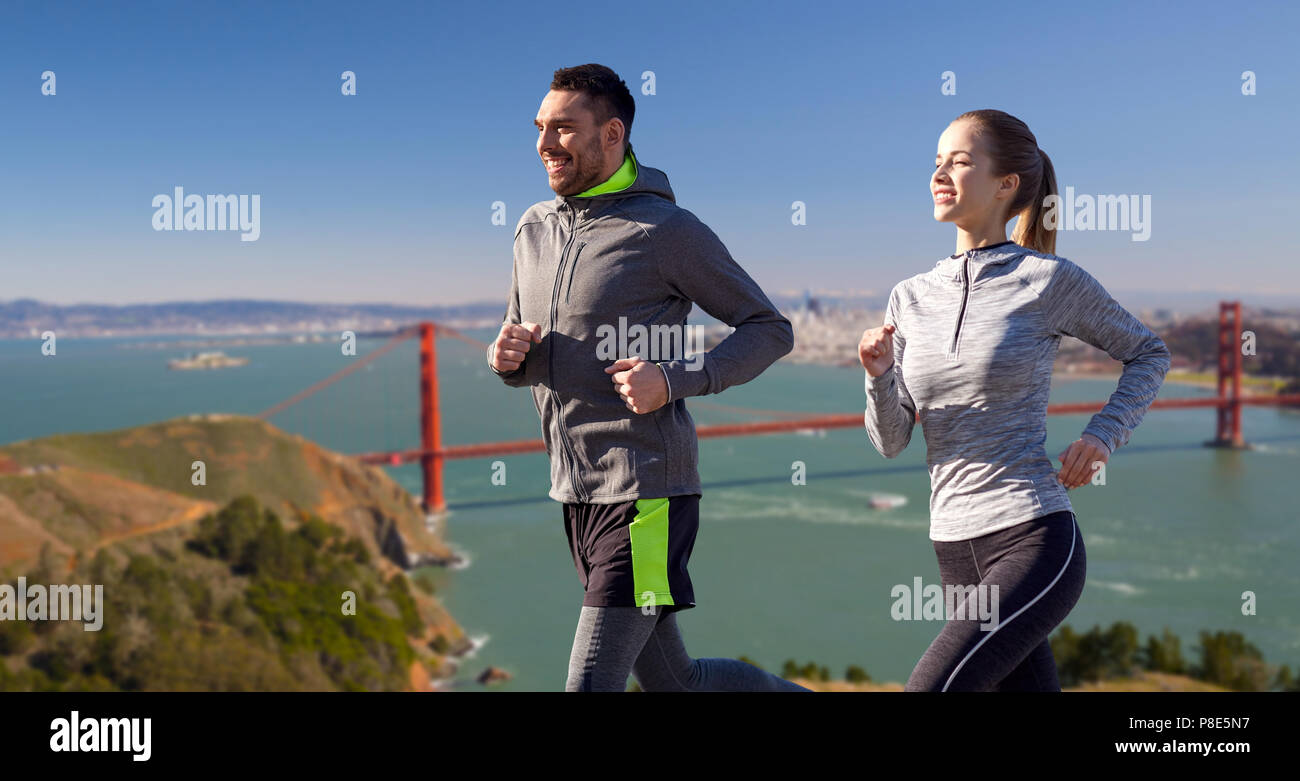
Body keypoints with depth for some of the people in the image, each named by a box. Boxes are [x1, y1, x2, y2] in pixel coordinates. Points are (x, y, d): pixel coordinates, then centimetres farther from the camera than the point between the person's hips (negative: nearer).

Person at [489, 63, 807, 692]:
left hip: (647, 493, -7)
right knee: (670, 679, 16)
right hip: (577, 492, 7)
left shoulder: (667, 230, -8)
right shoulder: (535, 228, 12)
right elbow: (519, 355, 21)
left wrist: (674, 380, -19)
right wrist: (506, 357, -3)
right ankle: (786, 692, 39)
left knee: (591, 681, -8)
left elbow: (770, 329, -5)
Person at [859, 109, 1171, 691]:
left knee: (927, 691, -17)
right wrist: (879, 375, -13)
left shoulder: (1050, 280, -3)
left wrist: (1101, 436, -5)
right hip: (958, 555, 6)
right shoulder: (909, 299, 9)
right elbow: (891, 441, 7)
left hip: (1035, 540, -5)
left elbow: (1148, 355, 11)